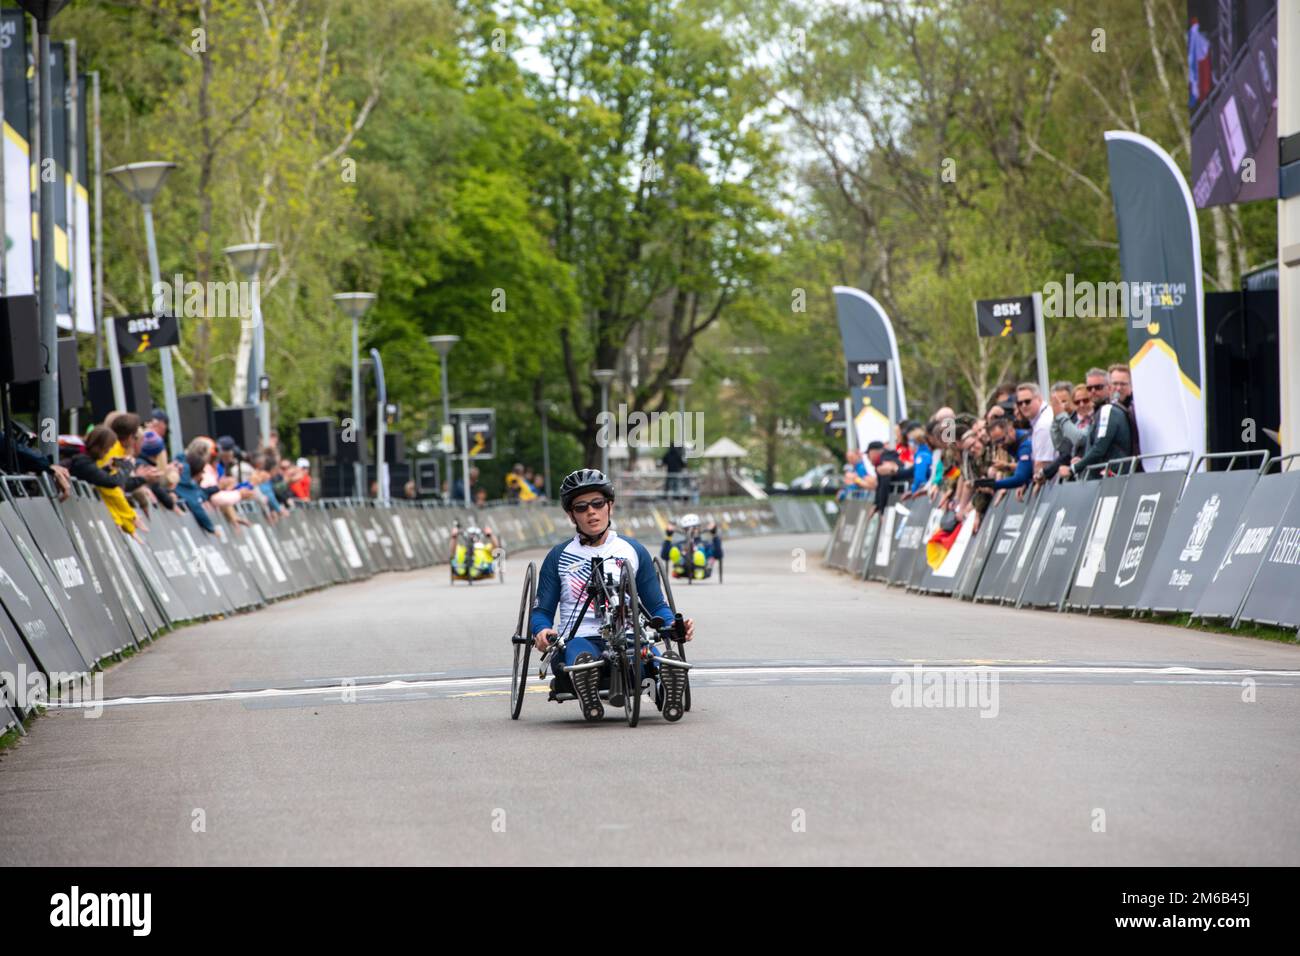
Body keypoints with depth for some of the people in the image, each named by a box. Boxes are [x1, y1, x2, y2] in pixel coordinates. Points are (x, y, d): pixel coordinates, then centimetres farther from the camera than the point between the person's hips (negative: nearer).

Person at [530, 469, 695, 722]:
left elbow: (656, 606, 19)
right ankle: (587, 697, -66)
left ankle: (664, 682, -63)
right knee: (579, 655, -40)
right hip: (579, 639, -1)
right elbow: (541, 612, 13)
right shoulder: (558, 557, 16)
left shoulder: (634, 551, 18)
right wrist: (542, 631, -11)